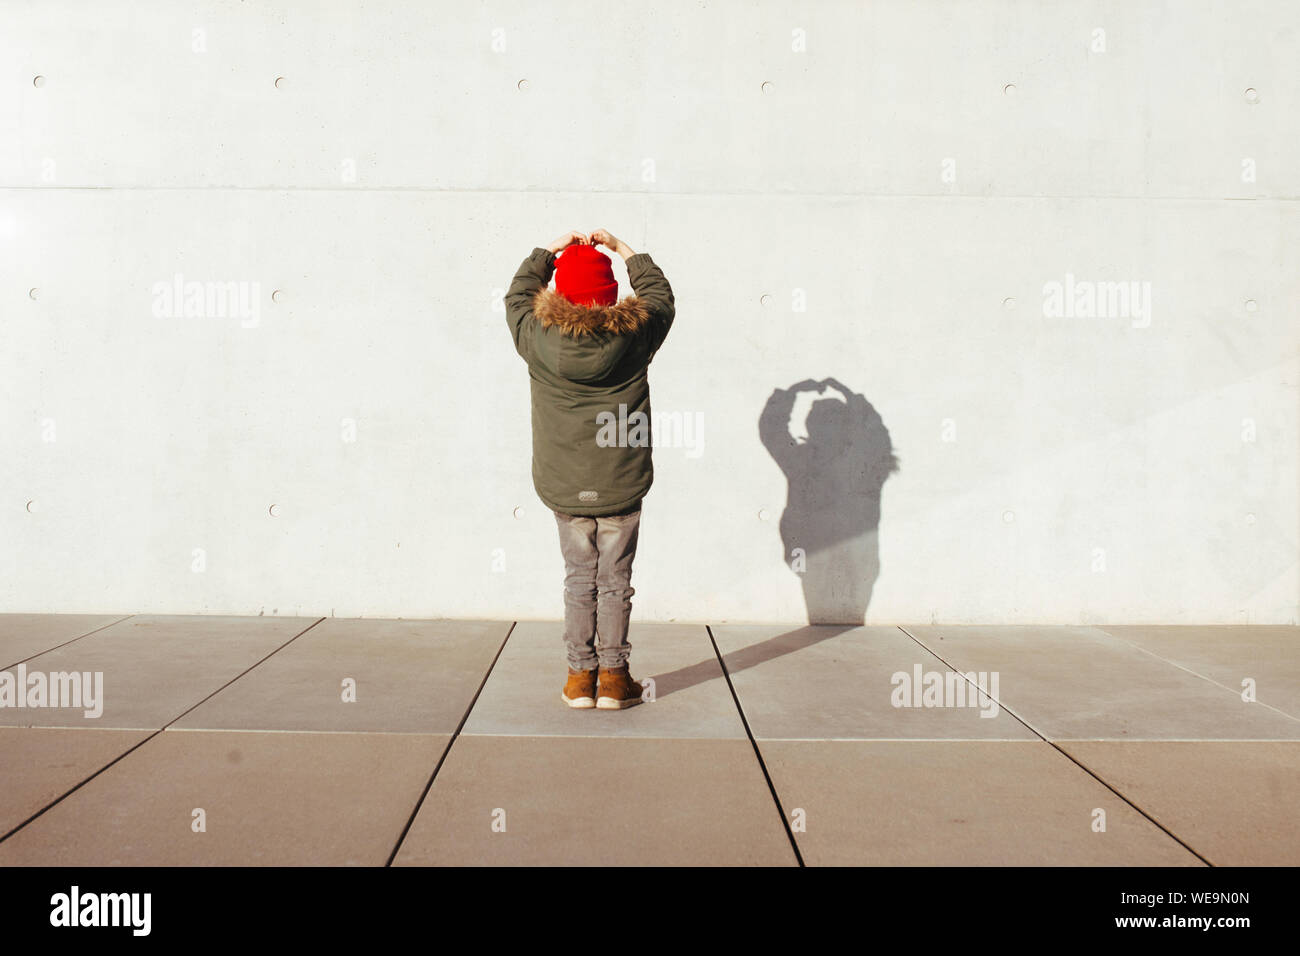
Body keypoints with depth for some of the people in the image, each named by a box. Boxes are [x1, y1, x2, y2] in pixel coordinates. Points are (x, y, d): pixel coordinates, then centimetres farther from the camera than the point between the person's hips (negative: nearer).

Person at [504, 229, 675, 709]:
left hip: (565, 489, 1)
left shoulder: (539, 338, -9)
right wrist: (623, 249, 19)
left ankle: (580, 675, 18)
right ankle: (613, 676, 15)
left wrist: (548, 250, 23)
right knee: (615, 581, 9)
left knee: (580, 580, 13)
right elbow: (660, 294, 12)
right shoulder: (634, 335, -10)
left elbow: (517, 296, 14)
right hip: (621, 488, -1)